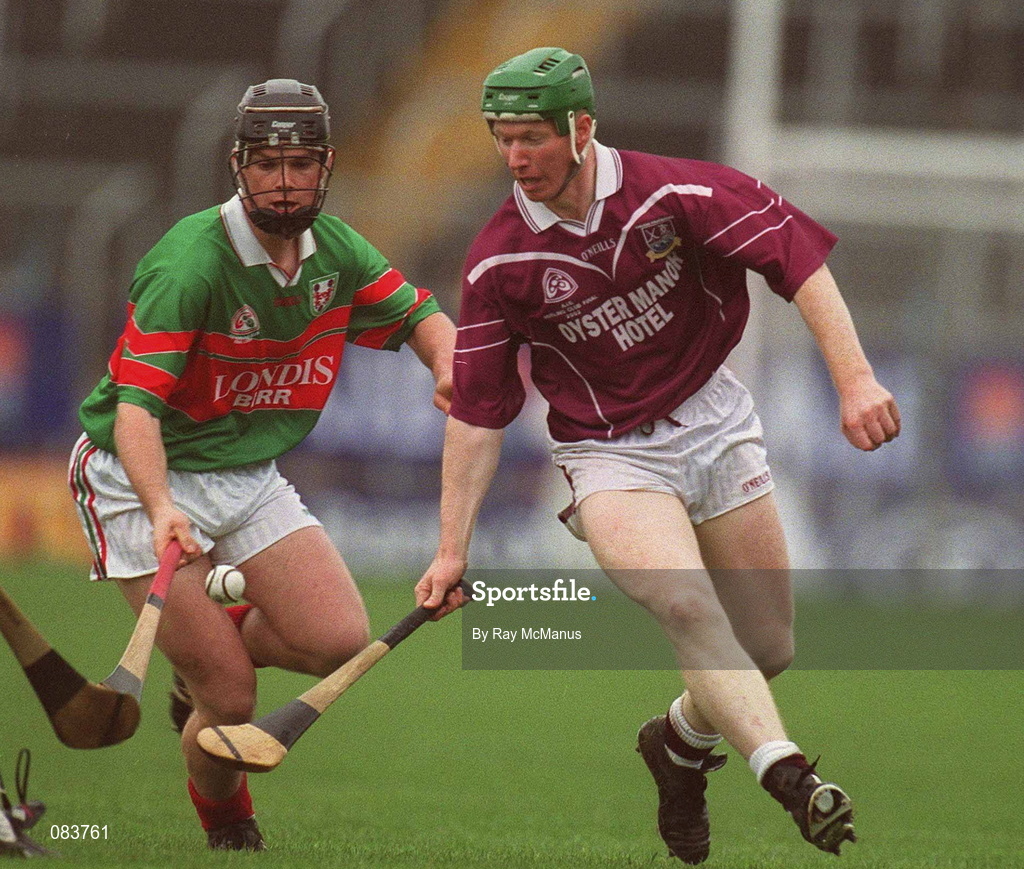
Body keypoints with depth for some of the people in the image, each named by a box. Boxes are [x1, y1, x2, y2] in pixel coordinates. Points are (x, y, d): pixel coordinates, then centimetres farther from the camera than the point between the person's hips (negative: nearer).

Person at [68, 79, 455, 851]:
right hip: (144, 477, -6)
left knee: (341, 642, -13)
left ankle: (218, 643, 19)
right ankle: (224, 824, 20)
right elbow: (135, 407, -32)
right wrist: (162, 511, -49)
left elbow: (419, 315, 13)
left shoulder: (336, 251, -3)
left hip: (251, 479, 6)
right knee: (231, 699, -12)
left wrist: (450, 368, -11)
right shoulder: (188, 265, -25)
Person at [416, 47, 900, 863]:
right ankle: (788, 775, -41)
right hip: (610, 454, -2)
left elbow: (798, 258, -13)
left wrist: (855, 379, -24)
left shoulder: (676, 193, -13)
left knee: (769, 648, 4)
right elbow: (478, 411, -3)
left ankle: (679, 743, 34)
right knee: (686, 605, -29)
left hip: (716, 423, 2)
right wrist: (453, 548, -5)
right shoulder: (498, 261, -9)